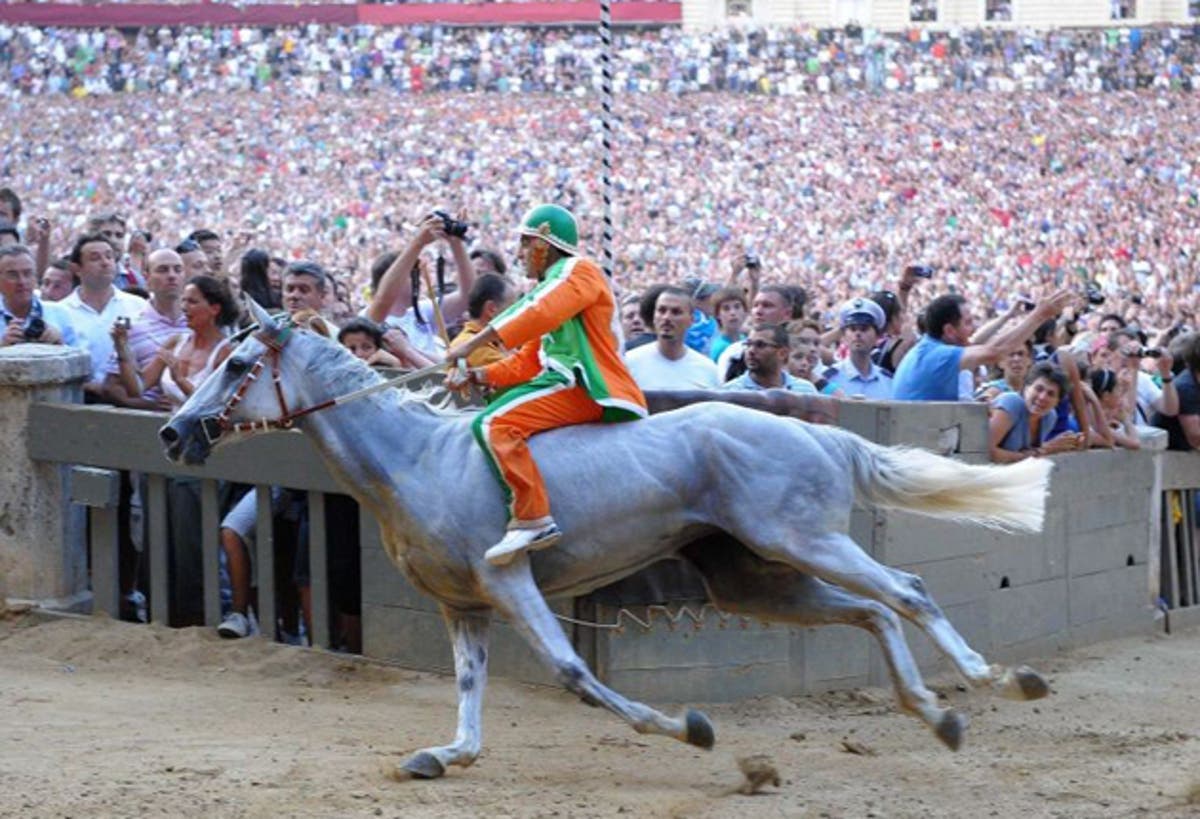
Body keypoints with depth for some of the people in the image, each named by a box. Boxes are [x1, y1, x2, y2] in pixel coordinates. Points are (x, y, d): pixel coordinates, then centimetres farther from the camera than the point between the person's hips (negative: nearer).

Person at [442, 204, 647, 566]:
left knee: (496, 423, -25)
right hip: (567, 384, 10)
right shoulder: (546, 290, 29)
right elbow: (526, 361, 23)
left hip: (587, 387, -10)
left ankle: (533, 519, -33)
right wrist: (476, 375, 8)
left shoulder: (578, 271, 0)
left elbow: (539, 315, -18)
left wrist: (473, 344, -18)